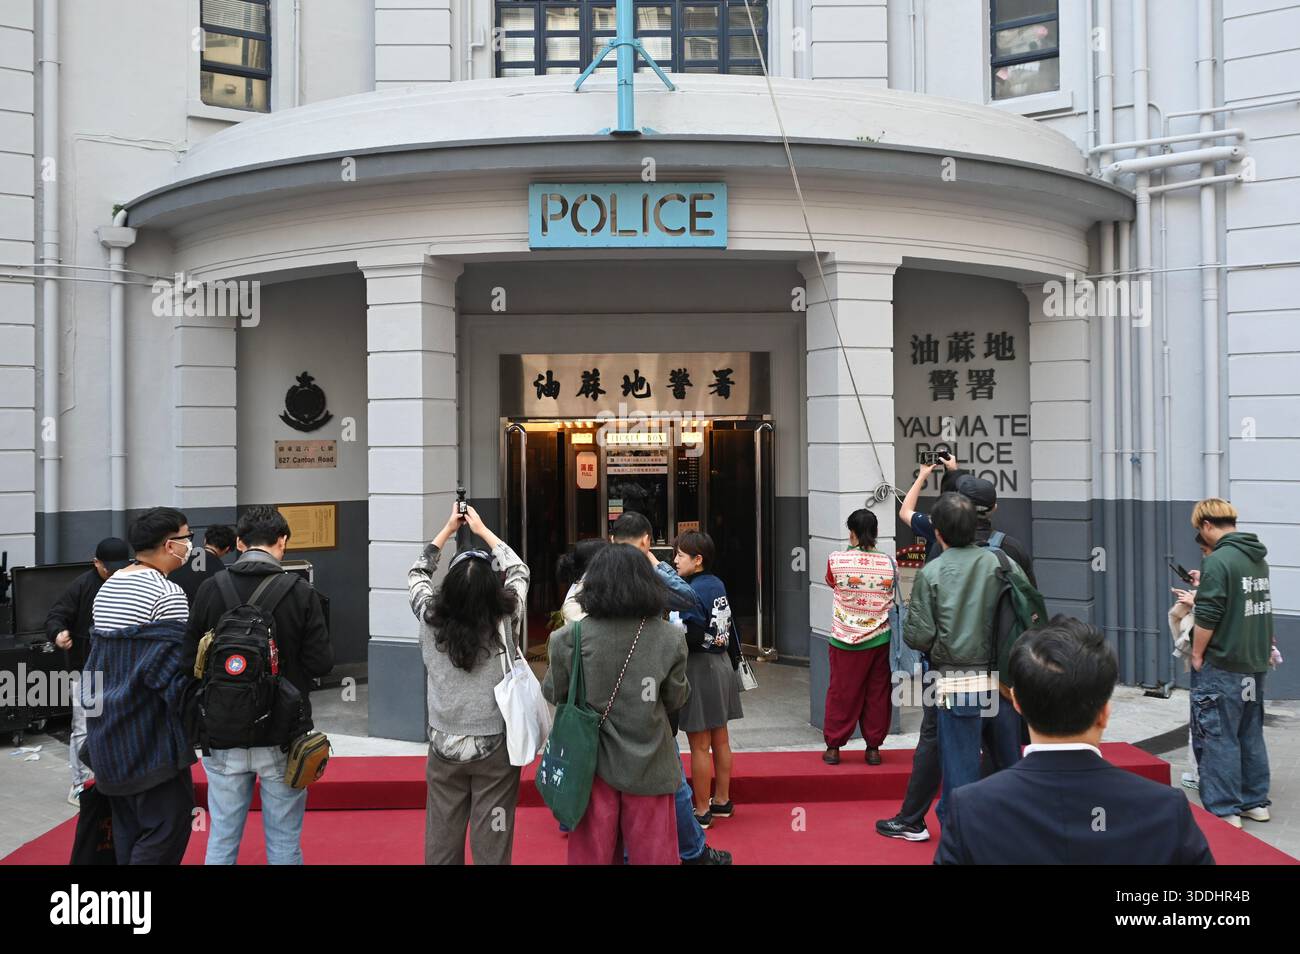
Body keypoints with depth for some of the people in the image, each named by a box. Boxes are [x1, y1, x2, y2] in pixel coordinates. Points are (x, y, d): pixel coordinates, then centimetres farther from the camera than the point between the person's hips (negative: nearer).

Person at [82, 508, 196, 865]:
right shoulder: (167, 593, -15)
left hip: (108, 728, 9)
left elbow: (97, 657, 17)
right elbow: (171, 668, -19)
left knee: (128, 823, 16)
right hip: (150, 732, -9)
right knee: (168, 823, -4)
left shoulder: (107, 587, 12)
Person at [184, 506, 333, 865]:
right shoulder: (300, 592, -11)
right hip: (282, 737, -2)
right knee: (284, 842, 9)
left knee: (222, 839, 14)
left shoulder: (210, 589, -6)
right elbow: (321, 663, -11)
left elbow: (191, 660, -4)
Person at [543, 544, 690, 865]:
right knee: (652, 850, 13)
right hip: (647, 765, 0)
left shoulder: (571, 638, -14)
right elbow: (676, 700, 2)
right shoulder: (669, 638, -10)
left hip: (594, 763, 0)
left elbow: (553, 693, 0)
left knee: (592, 851, 14)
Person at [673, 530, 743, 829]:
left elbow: (692, 638, -25)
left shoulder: (692, 593, -19)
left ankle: (702, 812, 9)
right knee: (720, 739, 17)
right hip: (721, 664, 9)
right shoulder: (718, 585, 7)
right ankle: (722, 801, 29)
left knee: (699, 746, 1)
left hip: (699, 669, -9)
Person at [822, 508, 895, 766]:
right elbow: (893, 599, 7)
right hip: (879, 638, 1)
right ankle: (873, 747, 18)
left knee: (841, 692, 9)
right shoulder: (888, 564, -6)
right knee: (877, 693, 11)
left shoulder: (837, 560, -11)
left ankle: (833, 747, 16)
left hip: (845, 639, -1)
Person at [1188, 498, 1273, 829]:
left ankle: (1225, 811, 5)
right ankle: (1255, 802, 25)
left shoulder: (1218, 560, -17)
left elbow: (1207, 617, -19)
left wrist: (1197, 655, -7)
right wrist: (1205, 586, 22)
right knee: (1251, 733, 17)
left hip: (1223, 665, -8)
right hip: (1256, 662, 8)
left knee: (1219, 738, 0)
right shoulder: (1259, 559, 9)